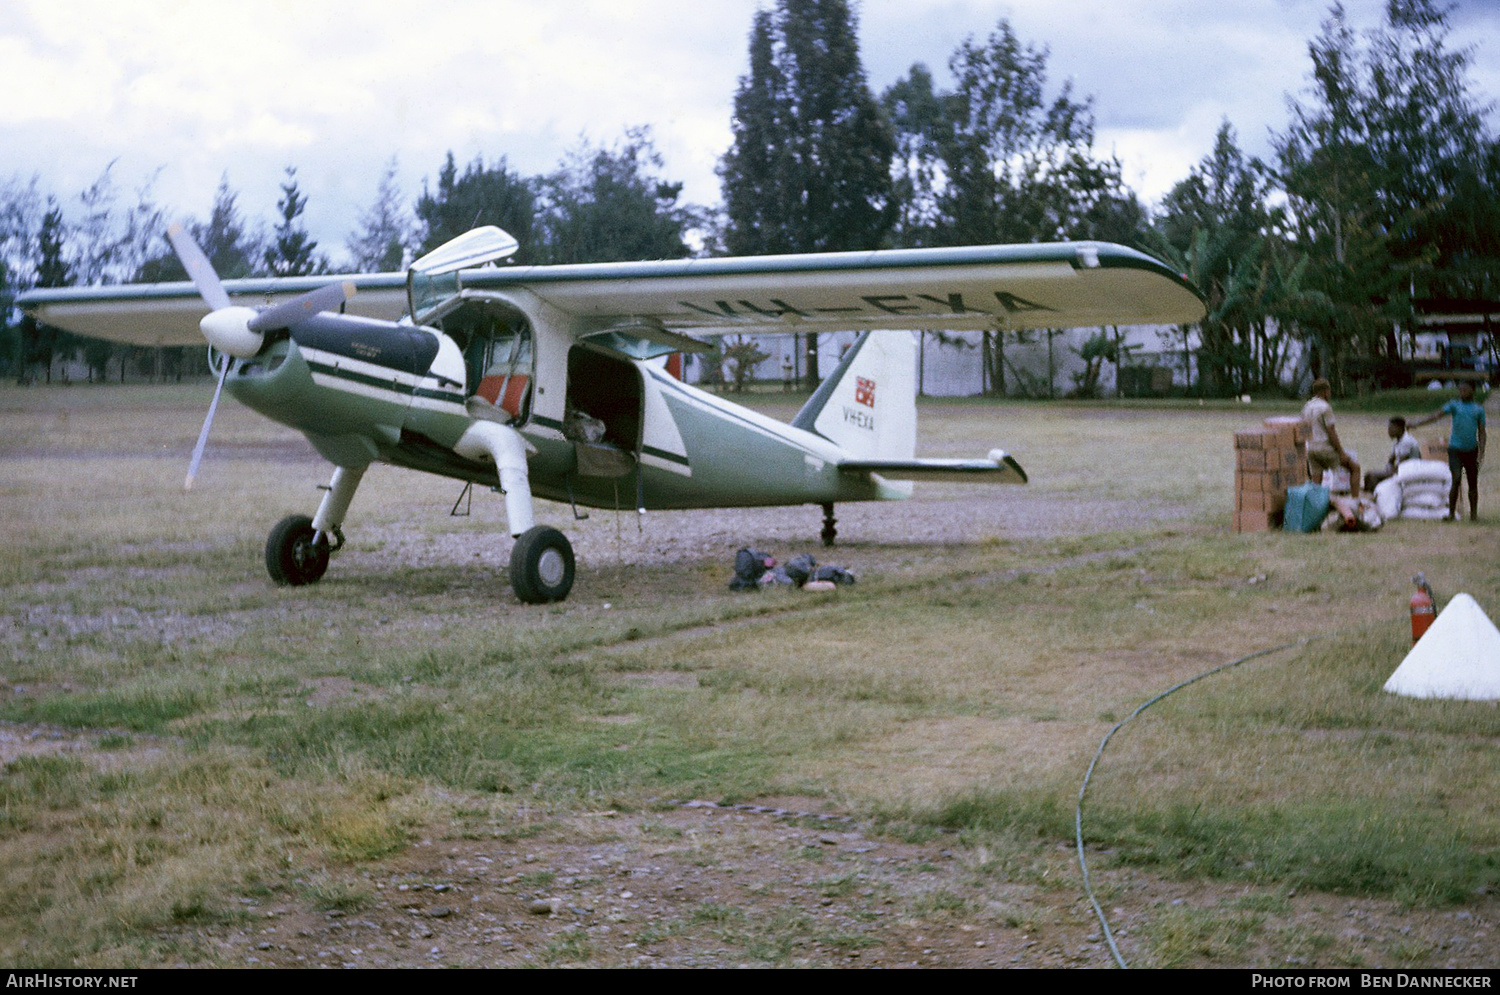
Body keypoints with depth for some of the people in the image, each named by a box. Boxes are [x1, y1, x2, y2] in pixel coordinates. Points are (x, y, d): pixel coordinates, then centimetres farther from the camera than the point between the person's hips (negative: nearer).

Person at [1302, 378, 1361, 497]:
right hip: (1325, 447, -7)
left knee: (1316, 483, 8)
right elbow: (1331, 432, -15)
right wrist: (1342, 453, -11)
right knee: (1355, 467, 9)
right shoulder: (1325, 407, -13)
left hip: (1311, 448, 7)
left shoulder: (1306, 407, 10)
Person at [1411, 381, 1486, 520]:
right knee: (1455, 480, -13)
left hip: (1471, 450, 2)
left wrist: (1481, 452, -1)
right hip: (1456, 449, -2)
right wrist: (1418, 424, -19)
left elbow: (1481, 432, 8)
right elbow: (1437, 415, -5)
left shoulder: (1479, 409, 9)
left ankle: (1473, 513, 17)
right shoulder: (1454, 405, 6)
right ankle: (1451, 512, -7)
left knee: (1473, 483, 6)